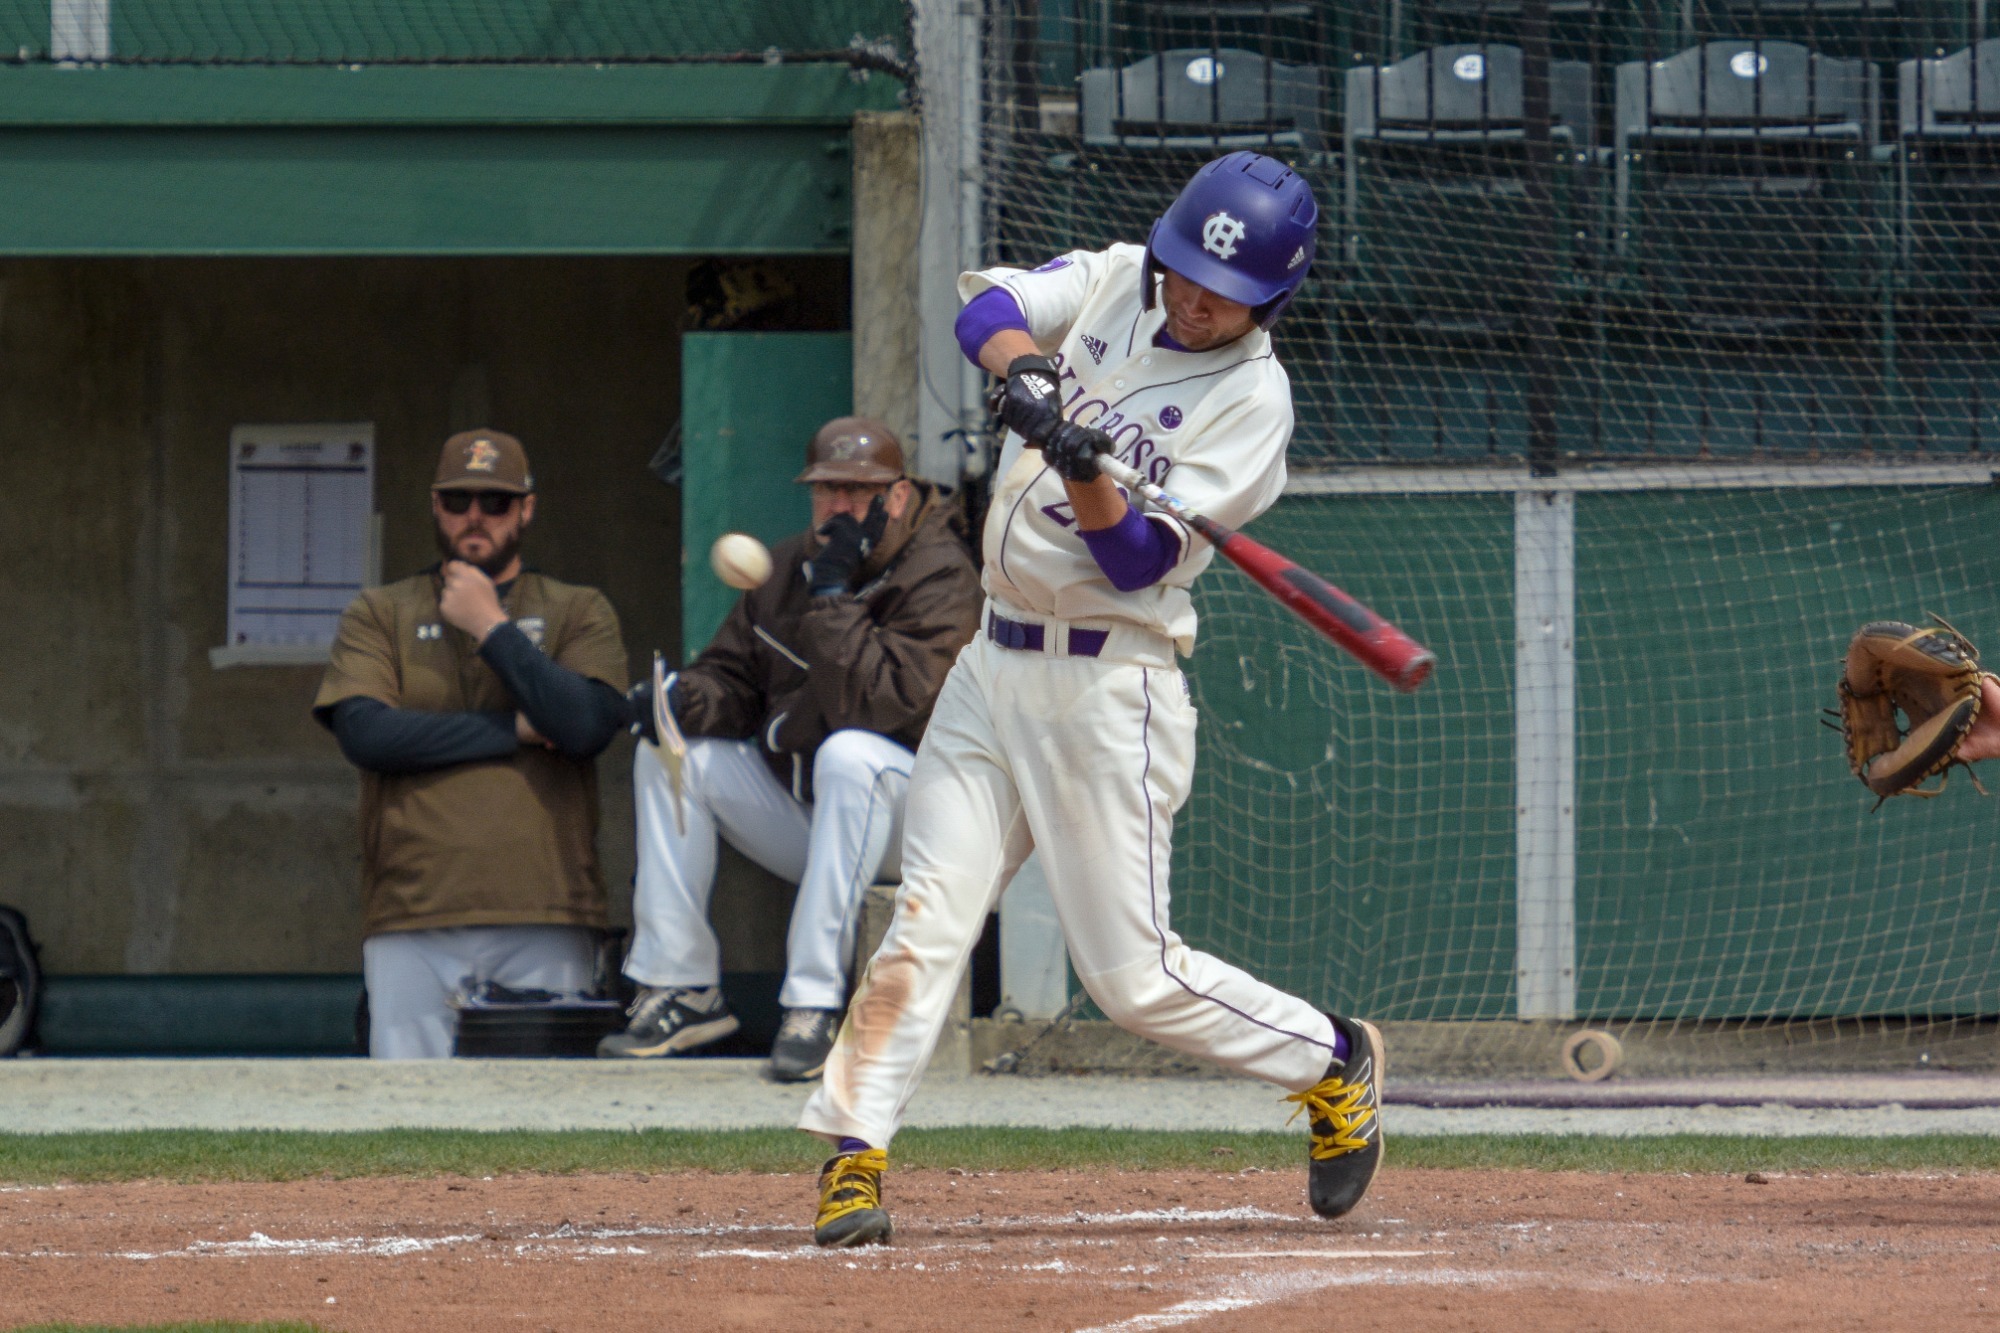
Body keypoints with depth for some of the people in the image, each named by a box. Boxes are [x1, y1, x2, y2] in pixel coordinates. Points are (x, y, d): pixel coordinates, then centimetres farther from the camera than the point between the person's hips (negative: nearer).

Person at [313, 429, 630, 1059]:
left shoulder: (579, 612, 15)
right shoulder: (379, 615, 15)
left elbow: (587, 726, -3)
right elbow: (364, 733, -3)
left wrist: (491, 626, 0)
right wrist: (516, 728, -1)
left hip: (545, 925, 0)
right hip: (411, 923, 0)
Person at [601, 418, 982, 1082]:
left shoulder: (939, 576, -16)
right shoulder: (788, 569, 7)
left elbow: (883, 699, -29)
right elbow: (733, 678, 10)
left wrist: (832, 593, -28)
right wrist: (685, 698, -13)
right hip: (795, 809, 7)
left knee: (850, 754, -37)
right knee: (669, 752, -4)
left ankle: (813, 1004, -38)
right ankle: (680, 992, -5)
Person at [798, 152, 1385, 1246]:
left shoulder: (1252, 399, -10)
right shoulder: (1113, 284, 6)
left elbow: (1138, 561, -15)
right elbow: (986, 306, -8)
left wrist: (1084, 470, -32)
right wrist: (1026, 369, -27)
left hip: (1108, 687, -5)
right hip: (994, 665, 5)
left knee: (1131, 975, -3)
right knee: (926, 920, -7)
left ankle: (1332, 1063, 19)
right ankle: (852, 1156, -9)